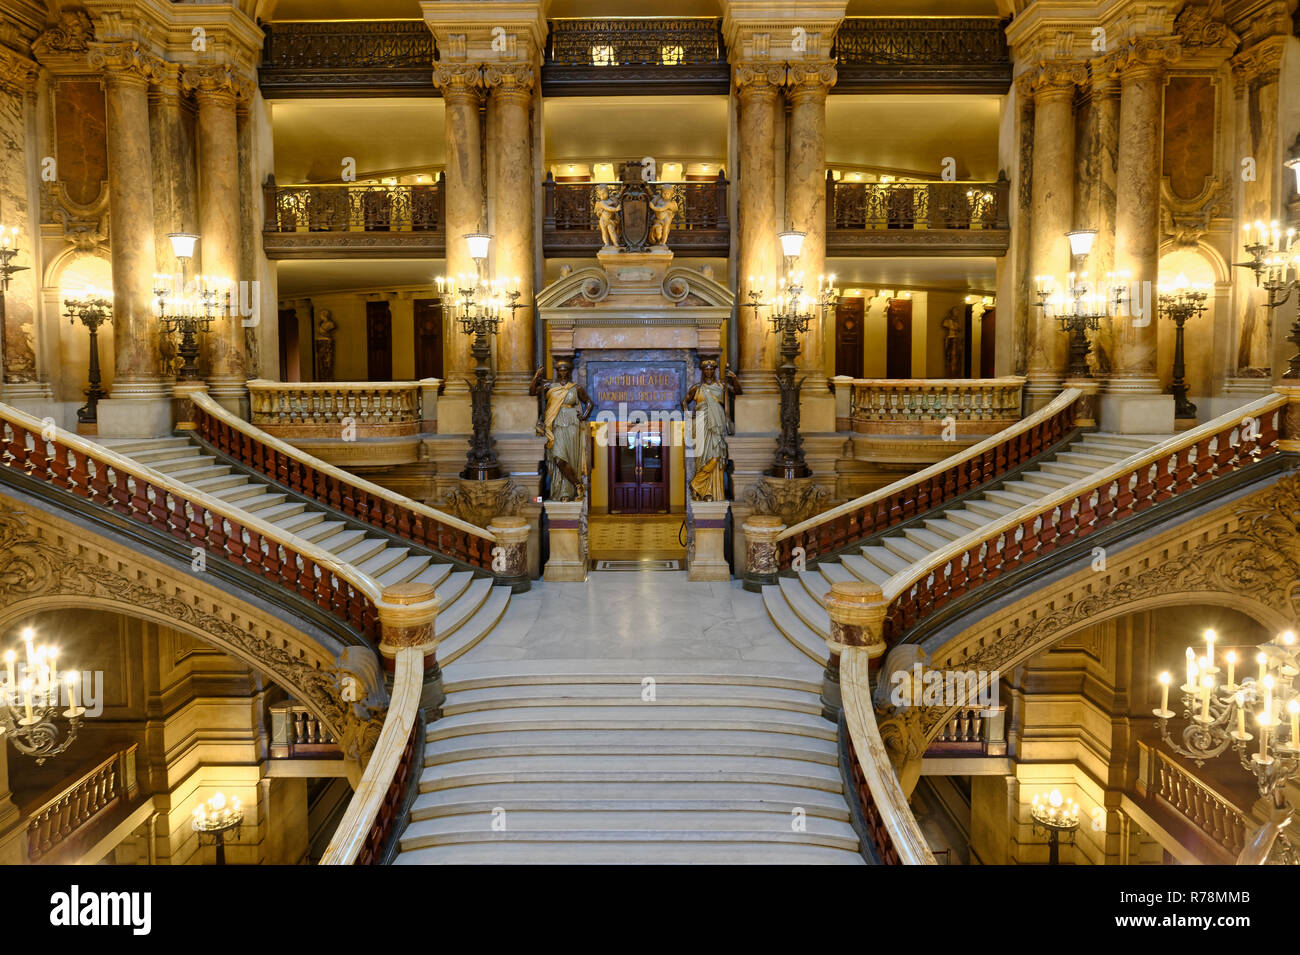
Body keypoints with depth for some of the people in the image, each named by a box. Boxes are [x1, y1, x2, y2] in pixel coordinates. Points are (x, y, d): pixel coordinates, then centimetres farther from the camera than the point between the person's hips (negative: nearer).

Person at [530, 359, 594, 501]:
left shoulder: (576, 388, 7)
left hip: (571, 427, -2)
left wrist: (585, 416, 2)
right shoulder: (550, 386, 10)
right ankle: (578, 485, 3)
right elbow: (532, 391, 3)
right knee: (558, 459, -8)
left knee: (570, 460, -10)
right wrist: (536, 377, -8)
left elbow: (589, 403, 17)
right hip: (556, 428, 2)